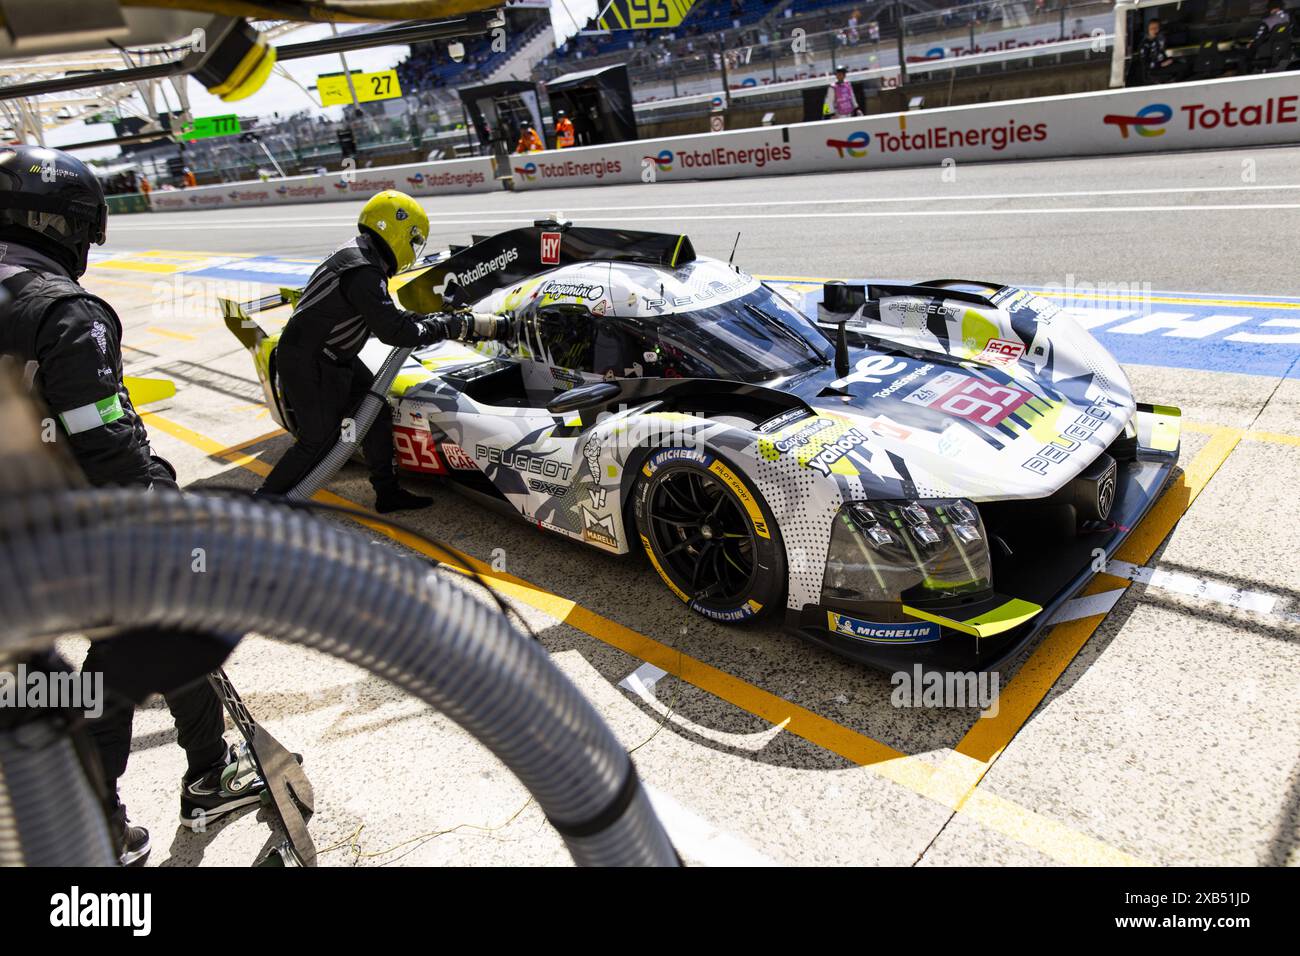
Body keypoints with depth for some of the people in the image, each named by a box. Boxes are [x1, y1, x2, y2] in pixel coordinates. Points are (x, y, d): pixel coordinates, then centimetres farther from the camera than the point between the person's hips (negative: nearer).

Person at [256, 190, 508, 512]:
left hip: (333, 358, 10)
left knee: (376, 412, 11)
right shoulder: (362, 271, -26)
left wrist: (441, 318, 5)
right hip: (307, 364, -10)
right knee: (319, 441, -4)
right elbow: (393, 330, -29)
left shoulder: (360, 255, 8)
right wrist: (455, 325, -21)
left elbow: (389, 315, 13)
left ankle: (388, 492, 20)